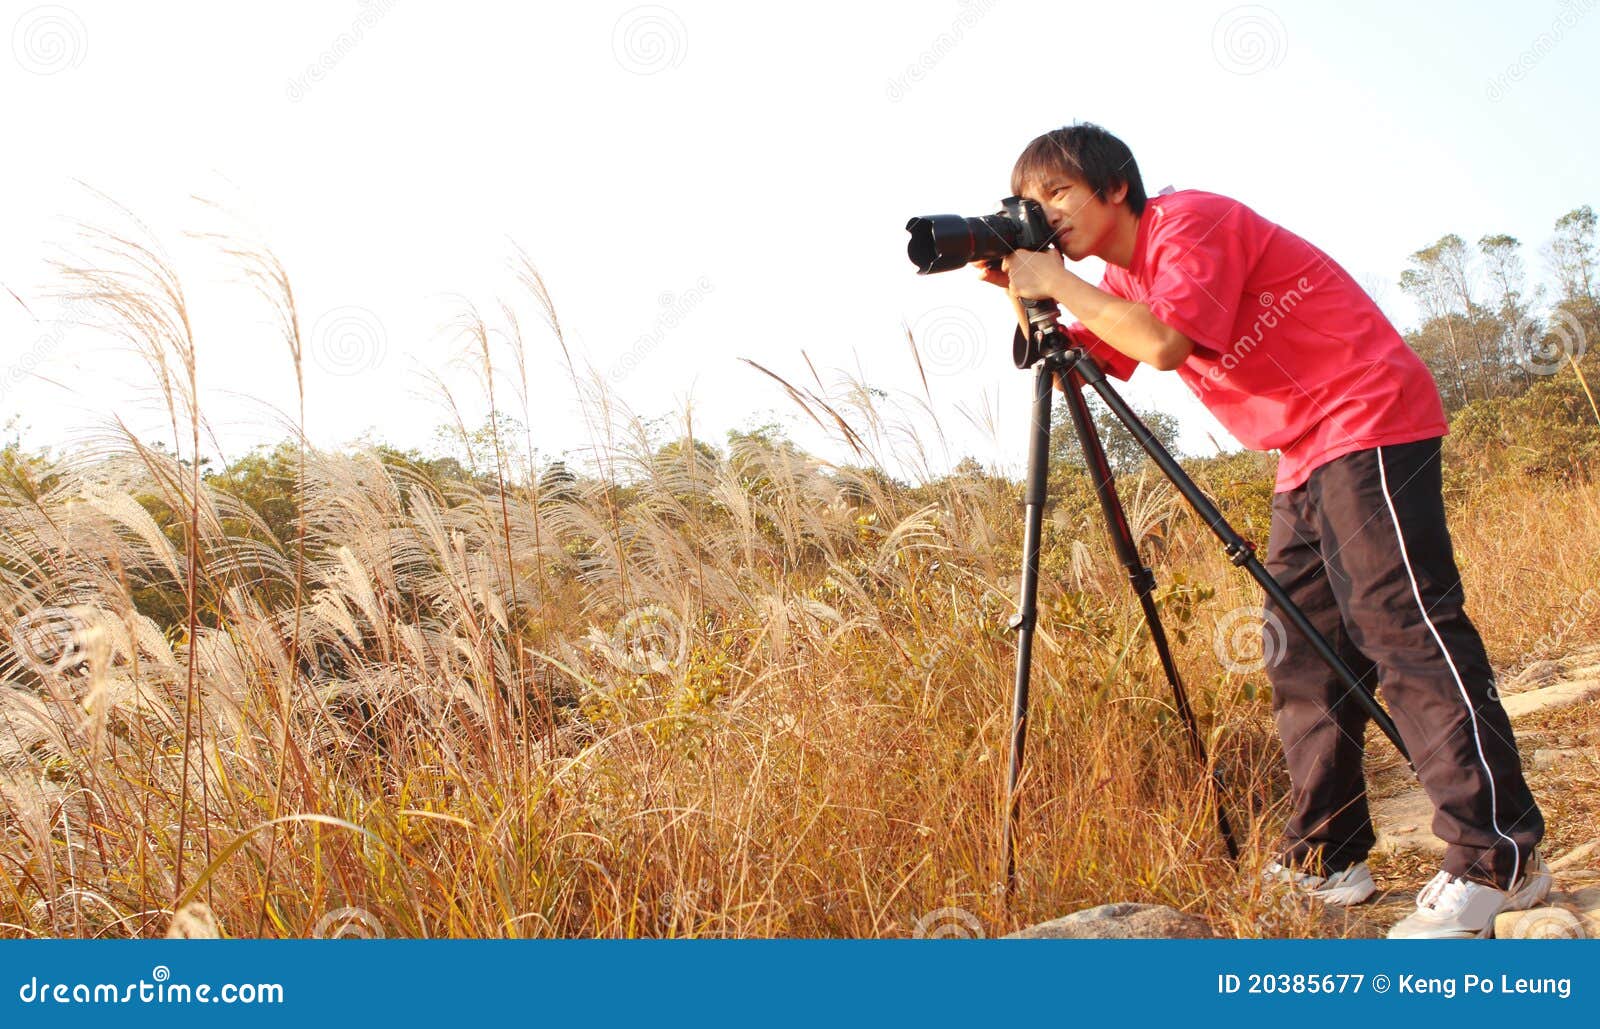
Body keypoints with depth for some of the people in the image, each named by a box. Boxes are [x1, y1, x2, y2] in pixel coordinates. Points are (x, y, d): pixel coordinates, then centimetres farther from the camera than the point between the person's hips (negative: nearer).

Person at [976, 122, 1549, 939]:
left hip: (1371, 420, -10)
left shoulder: (1191, 222, -13)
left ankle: (1499, 859, -15)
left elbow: (1165, 343, -27)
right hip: (1306, 456, 10)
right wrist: (1027, 293, -3)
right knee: (1302, 652, 6)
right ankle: (1324, 857, 11)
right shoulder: (1123, 278, 14)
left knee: (1403, 627, -16)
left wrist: (1062, 284, -18)